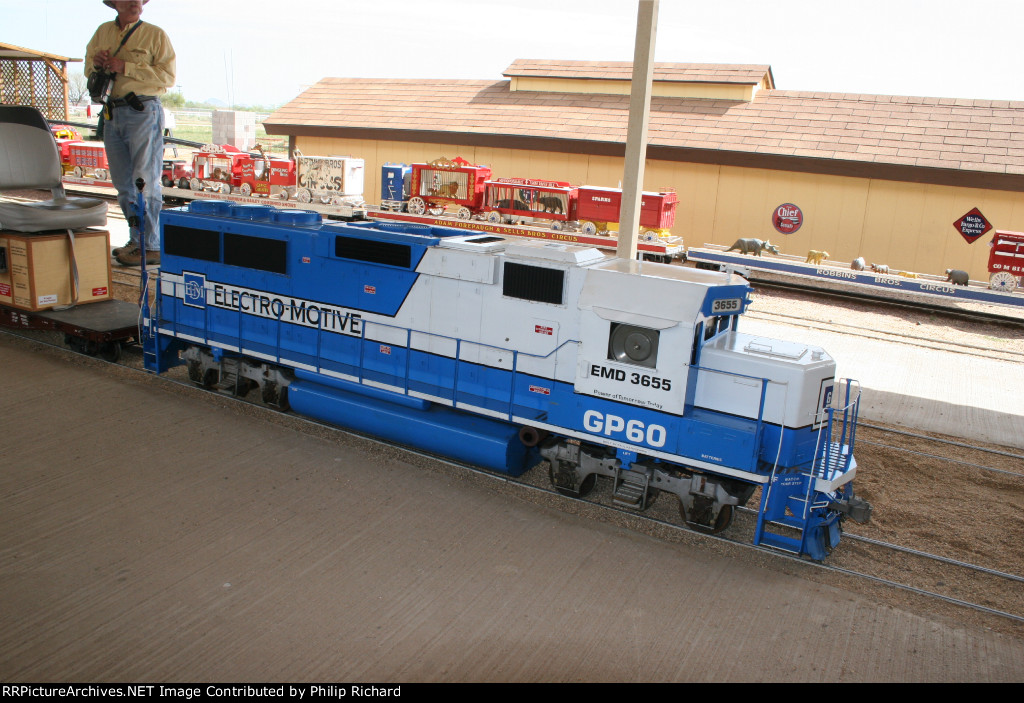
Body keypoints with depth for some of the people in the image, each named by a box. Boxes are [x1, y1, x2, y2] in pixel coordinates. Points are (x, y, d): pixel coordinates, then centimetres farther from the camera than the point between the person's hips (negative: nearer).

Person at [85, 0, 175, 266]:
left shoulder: (155, 34, 0)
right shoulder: (103, 32, 16)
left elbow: (167, 75, -11)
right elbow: (88, 62, 25)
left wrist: (125, 67, -16)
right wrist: (96, 61, 1)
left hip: (143, 111, -6)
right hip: (112, 113, 6)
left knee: (145, 181, -8)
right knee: (123, 184, 10)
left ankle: (151, 246, -3)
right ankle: (138, 238, 21)